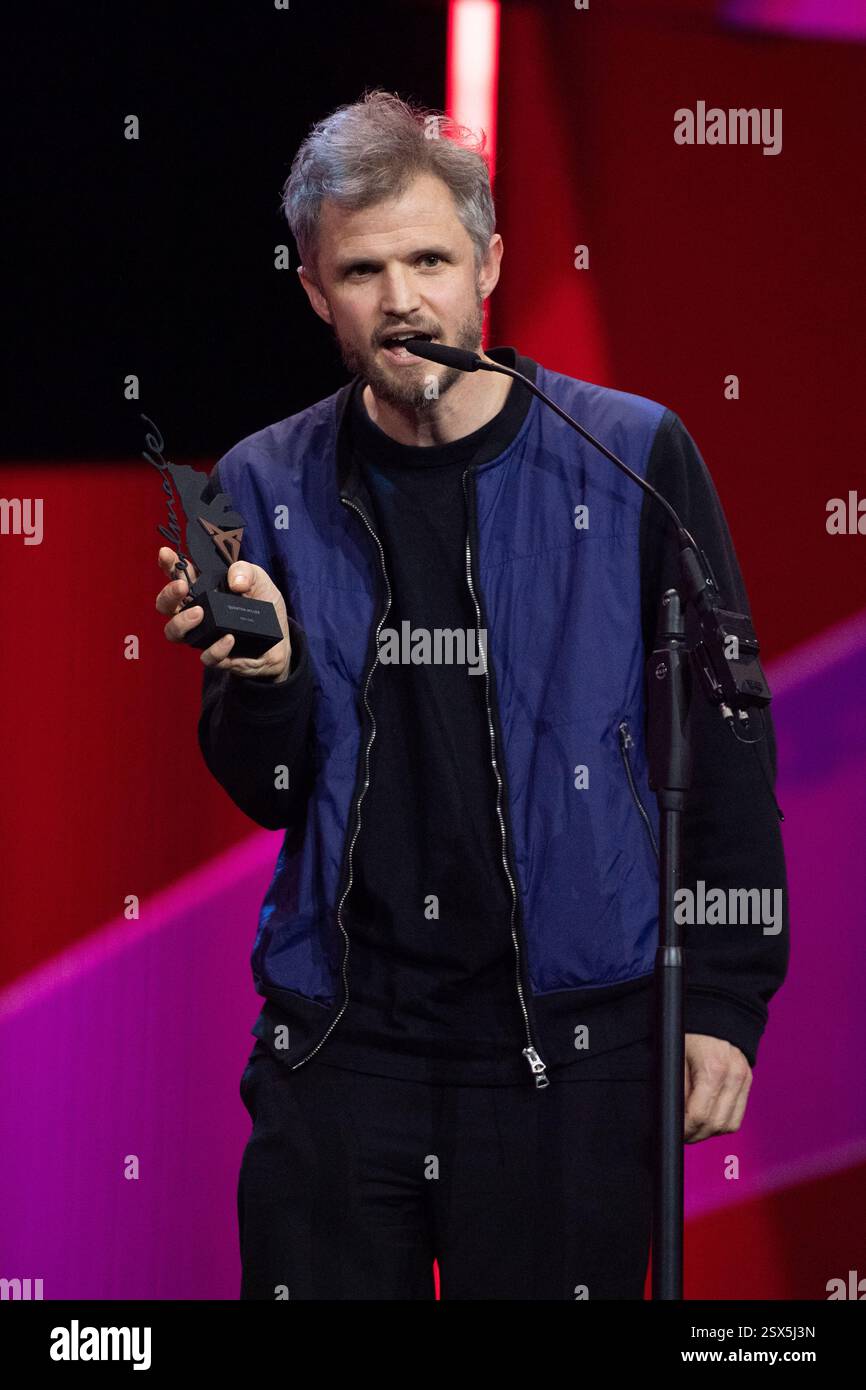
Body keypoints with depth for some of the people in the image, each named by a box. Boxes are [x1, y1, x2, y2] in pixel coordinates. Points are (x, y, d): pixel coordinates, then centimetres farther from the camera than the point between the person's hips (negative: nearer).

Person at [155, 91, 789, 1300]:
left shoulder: (632, 457, -2)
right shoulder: (270, 487, 5)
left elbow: (725, 748, 0)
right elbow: (270, 796, 7)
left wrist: (725, 1001, -4)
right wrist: (261, 674, -14)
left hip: (572, 1041, -2)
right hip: (335, 1039, 2)